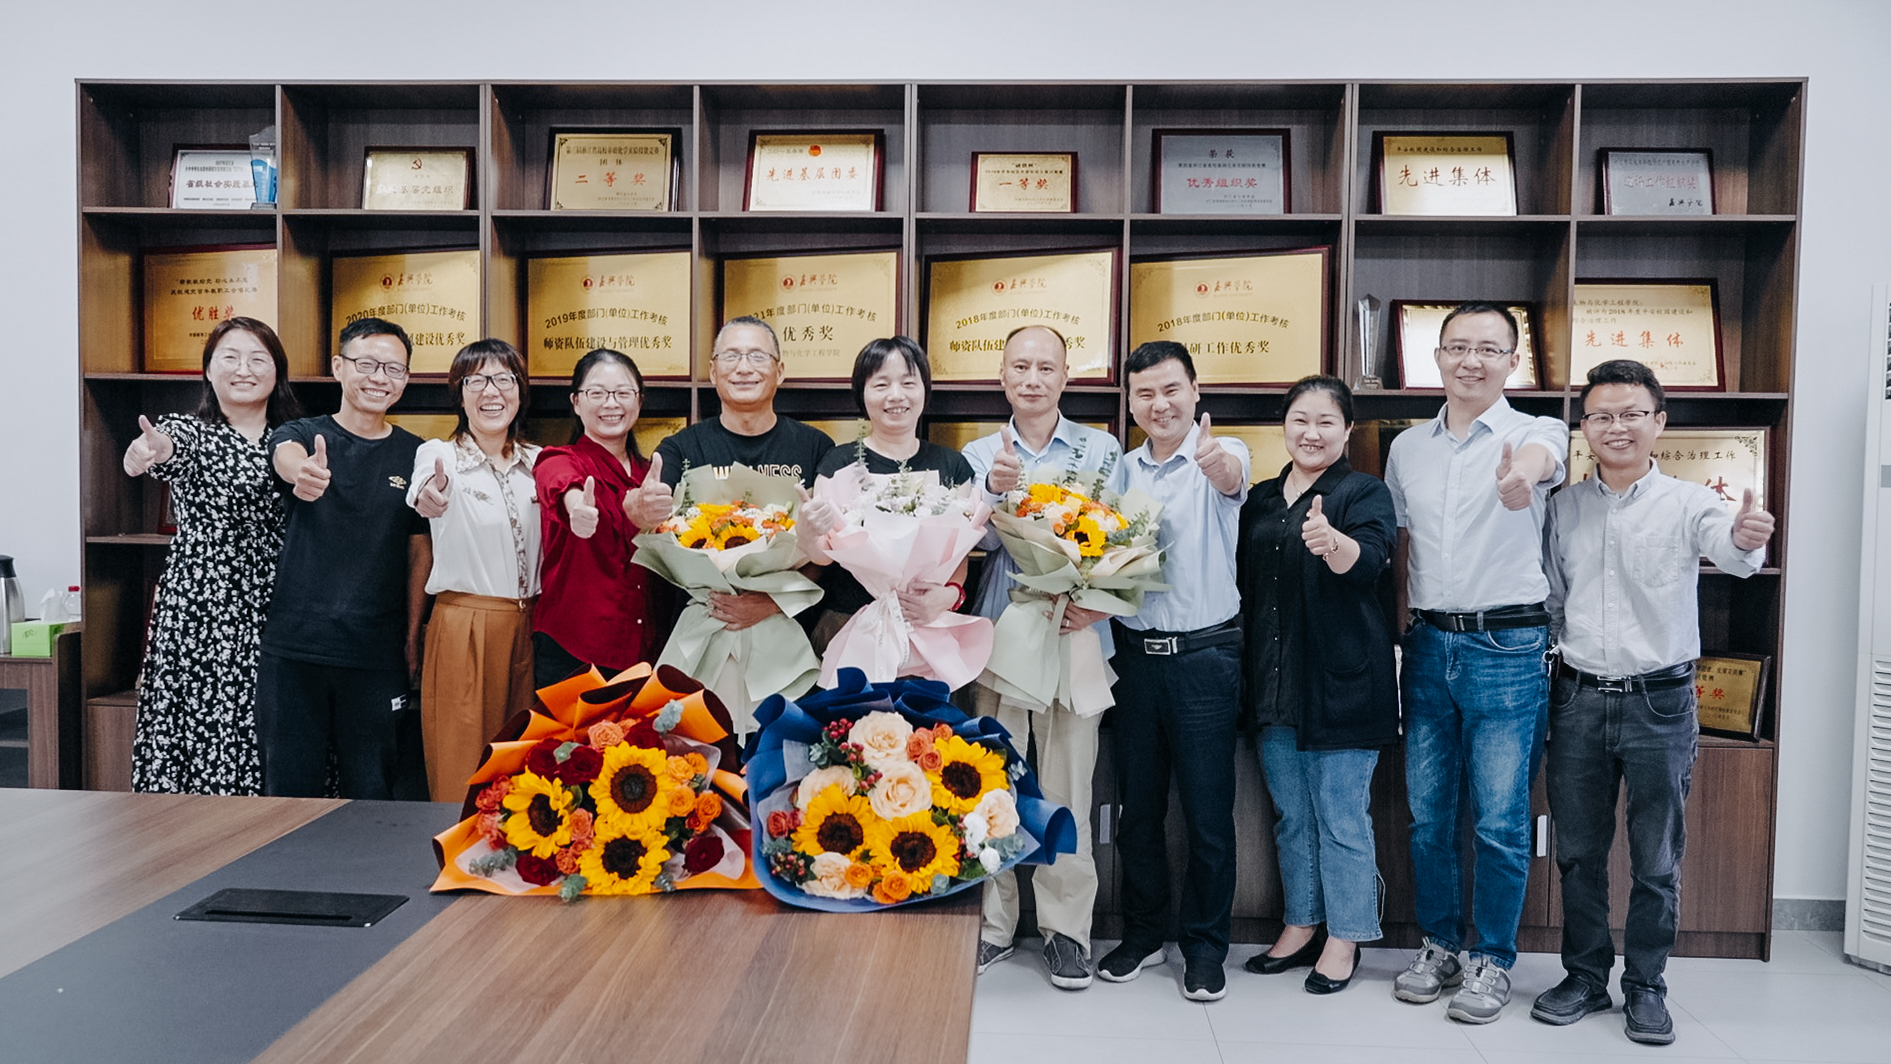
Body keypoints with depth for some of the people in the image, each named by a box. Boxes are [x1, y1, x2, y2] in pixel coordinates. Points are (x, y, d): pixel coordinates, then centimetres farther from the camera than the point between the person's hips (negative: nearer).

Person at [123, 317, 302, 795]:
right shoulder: (188, 432, 4)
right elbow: (170, 449, -22)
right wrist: (151, 452, -45)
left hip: (272, 621, 3)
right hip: (198, 616, -2)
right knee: (195, 735, -5)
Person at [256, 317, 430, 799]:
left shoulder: (414, 456, 6)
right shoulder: (302, 435, 1)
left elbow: (420, 551, 9)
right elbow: (287, 458, -24)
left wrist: (412, 637, 4)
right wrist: (303, 471, -49)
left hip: (379, 651, 1)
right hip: (295, 646, -1)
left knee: (371, 791, 8)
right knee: (290, 787, 7)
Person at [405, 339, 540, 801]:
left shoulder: (540, 462, 9)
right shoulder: (439, 454, -3)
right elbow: (421, 490, -27)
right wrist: (430, 495, -50)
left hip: (530, 625, 4)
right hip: (463, 627, -3)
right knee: (462, 768, 0)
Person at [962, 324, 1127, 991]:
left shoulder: (1100, 452, 6)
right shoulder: (978, 456, 9)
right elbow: (972, 542, -3)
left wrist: (1097, 603, -14)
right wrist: (995, 489, -20)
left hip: (1074, 637, -1)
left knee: (1066, 789, 4)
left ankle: (1067, 928, 18)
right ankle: (993, 923, 20)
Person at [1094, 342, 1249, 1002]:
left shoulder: (1223, 456, -5)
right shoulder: (1122, 469, 10)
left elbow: (1232, 477, -30)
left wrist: (1218, 463, -54)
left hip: (1204, 654, -4)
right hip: (1135, 650, 5)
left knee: (1207, 809, 3)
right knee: (1137, 803, 13)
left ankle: (1205, 944, 20)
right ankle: (1142, 932, 29)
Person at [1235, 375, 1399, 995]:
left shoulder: (1365, 494, -4)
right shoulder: (1261, 500, 12)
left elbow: (1369, 560, -24)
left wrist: (1332, 542, -45)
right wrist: (1247, 674, 14)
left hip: (1342, 682, -5)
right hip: (1276, 681, 6)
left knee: (1341, 814, 1)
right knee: (1290, 813, 14)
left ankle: (1344, 938, 16)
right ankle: (1301, 926, 28)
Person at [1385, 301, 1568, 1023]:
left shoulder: (1534, 432, -3)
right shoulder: (1407, 448, 11)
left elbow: (1539, 457, -29)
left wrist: (1521, 475, -54)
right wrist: (1399, 632, 9)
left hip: (1508, 646, -4)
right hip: (1427, 644, 4)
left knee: (1500, 819, 2)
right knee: (1427, 813, 10)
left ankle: (1492, 961, 18)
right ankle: (1439, 945, 27)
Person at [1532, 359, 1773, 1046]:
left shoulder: (1687, 504, -5)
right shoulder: (1563, 506, 5)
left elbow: (1727, 547, -27)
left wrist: (1746, 539, -50)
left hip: (1660, 701, -3)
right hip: (1578, 698, 3)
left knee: (1657, 860, 8)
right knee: (1578, 852, 11)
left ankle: (1646, 987, 24)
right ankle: (1586, 977, 26)